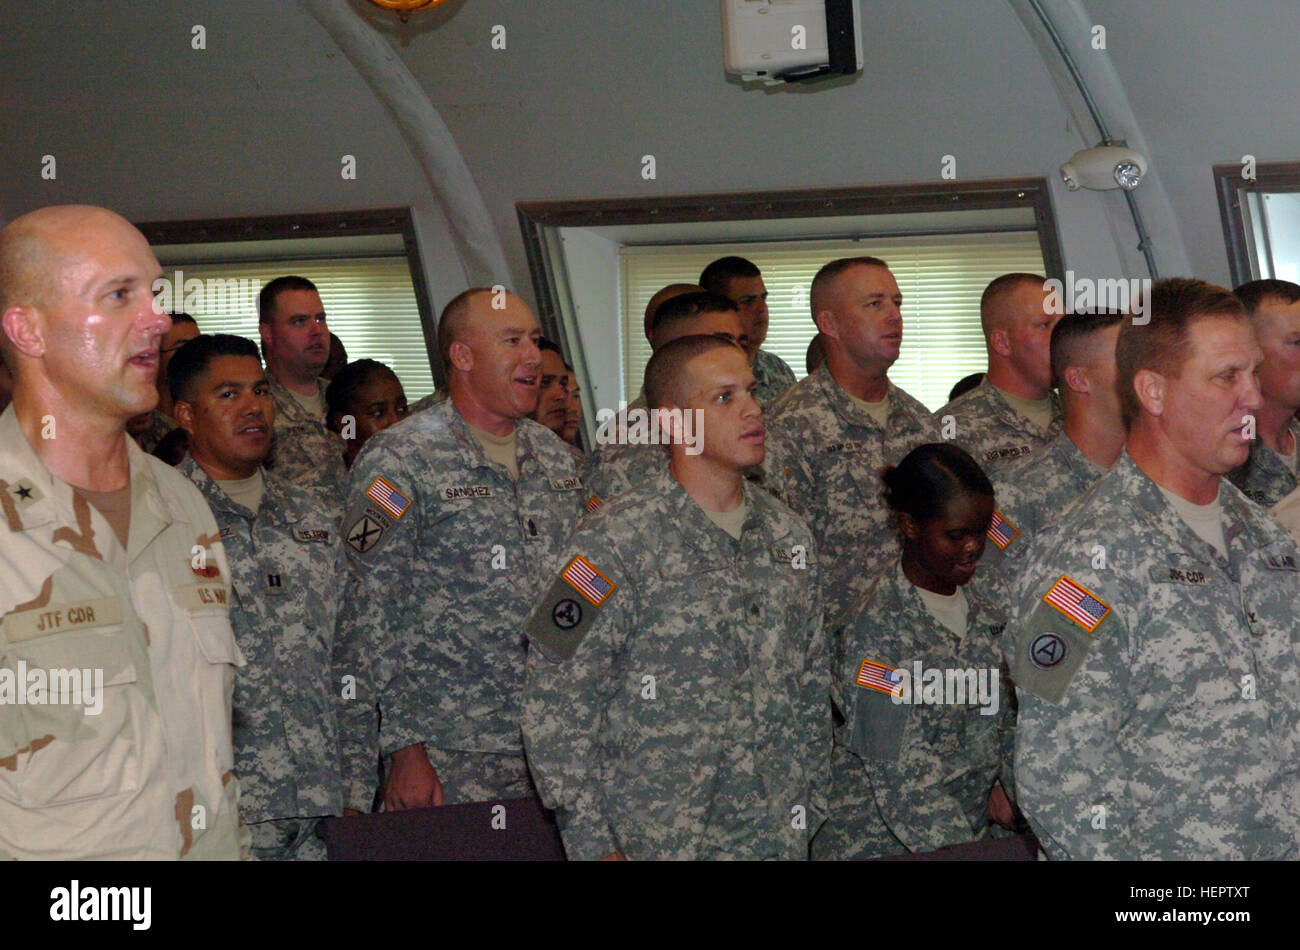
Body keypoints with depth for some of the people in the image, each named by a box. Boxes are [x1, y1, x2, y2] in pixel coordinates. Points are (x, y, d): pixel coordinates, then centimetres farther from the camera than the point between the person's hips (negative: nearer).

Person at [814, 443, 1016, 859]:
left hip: (975, 825, 6)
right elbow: (903, 773, -19)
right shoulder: (877, 626, -16)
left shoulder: (982, 603, 6)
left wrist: (1001, 786, -1)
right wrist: (960, 849, -23)